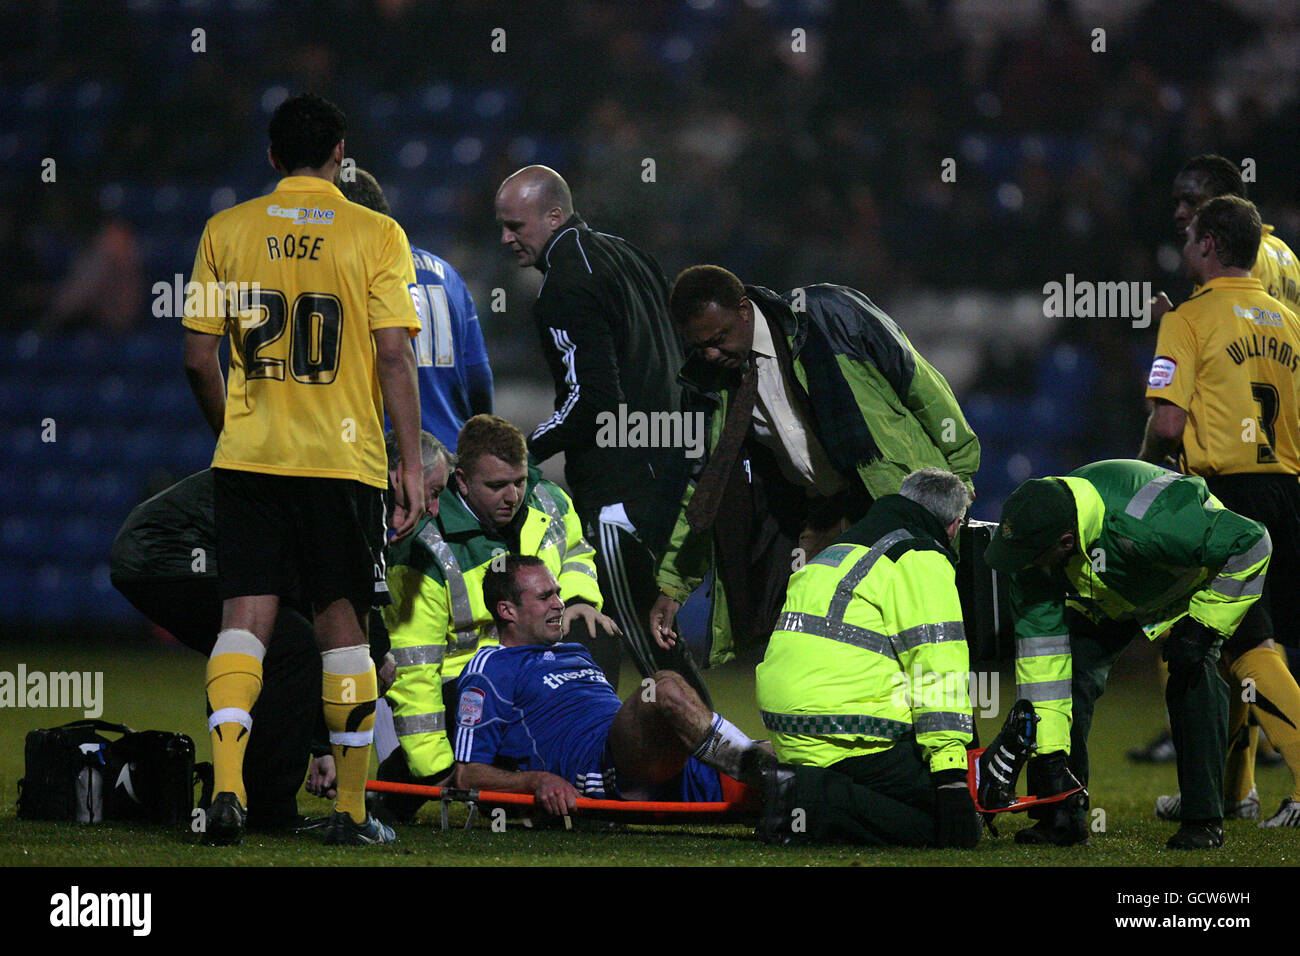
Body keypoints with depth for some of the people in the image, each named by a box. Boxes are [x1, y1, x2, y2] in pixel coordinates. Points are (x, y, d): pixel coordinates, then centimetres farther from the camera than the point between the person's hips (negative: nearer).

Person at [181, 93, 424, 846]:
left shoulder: (227, 231, 4)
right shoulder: (377, 236, -2)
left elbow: (199, 357, 4)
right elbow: (395, 358, -7)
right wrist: (413, 465, -2)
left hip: (249, 458, 1)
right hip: (344, 461, -1)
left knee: (245, 617, 1)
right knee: (342, 623, 7)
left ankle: (227, 785, -16)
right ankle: (351, 809, 10)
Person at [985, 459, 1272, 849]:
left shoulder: (1147, 522, -47)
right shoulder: (1035, 541, -31)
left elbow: (1250, 545, -34)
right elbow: (1039, 653, -26)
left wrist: (1203, 626, -32)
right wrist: (1048, 755, -29)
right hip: (1107, 597, 4)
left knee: (1192, 681, -25)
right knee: (1068, 670, -14)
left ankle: (1204, 820, -14)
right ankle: (1060, 817, -2)